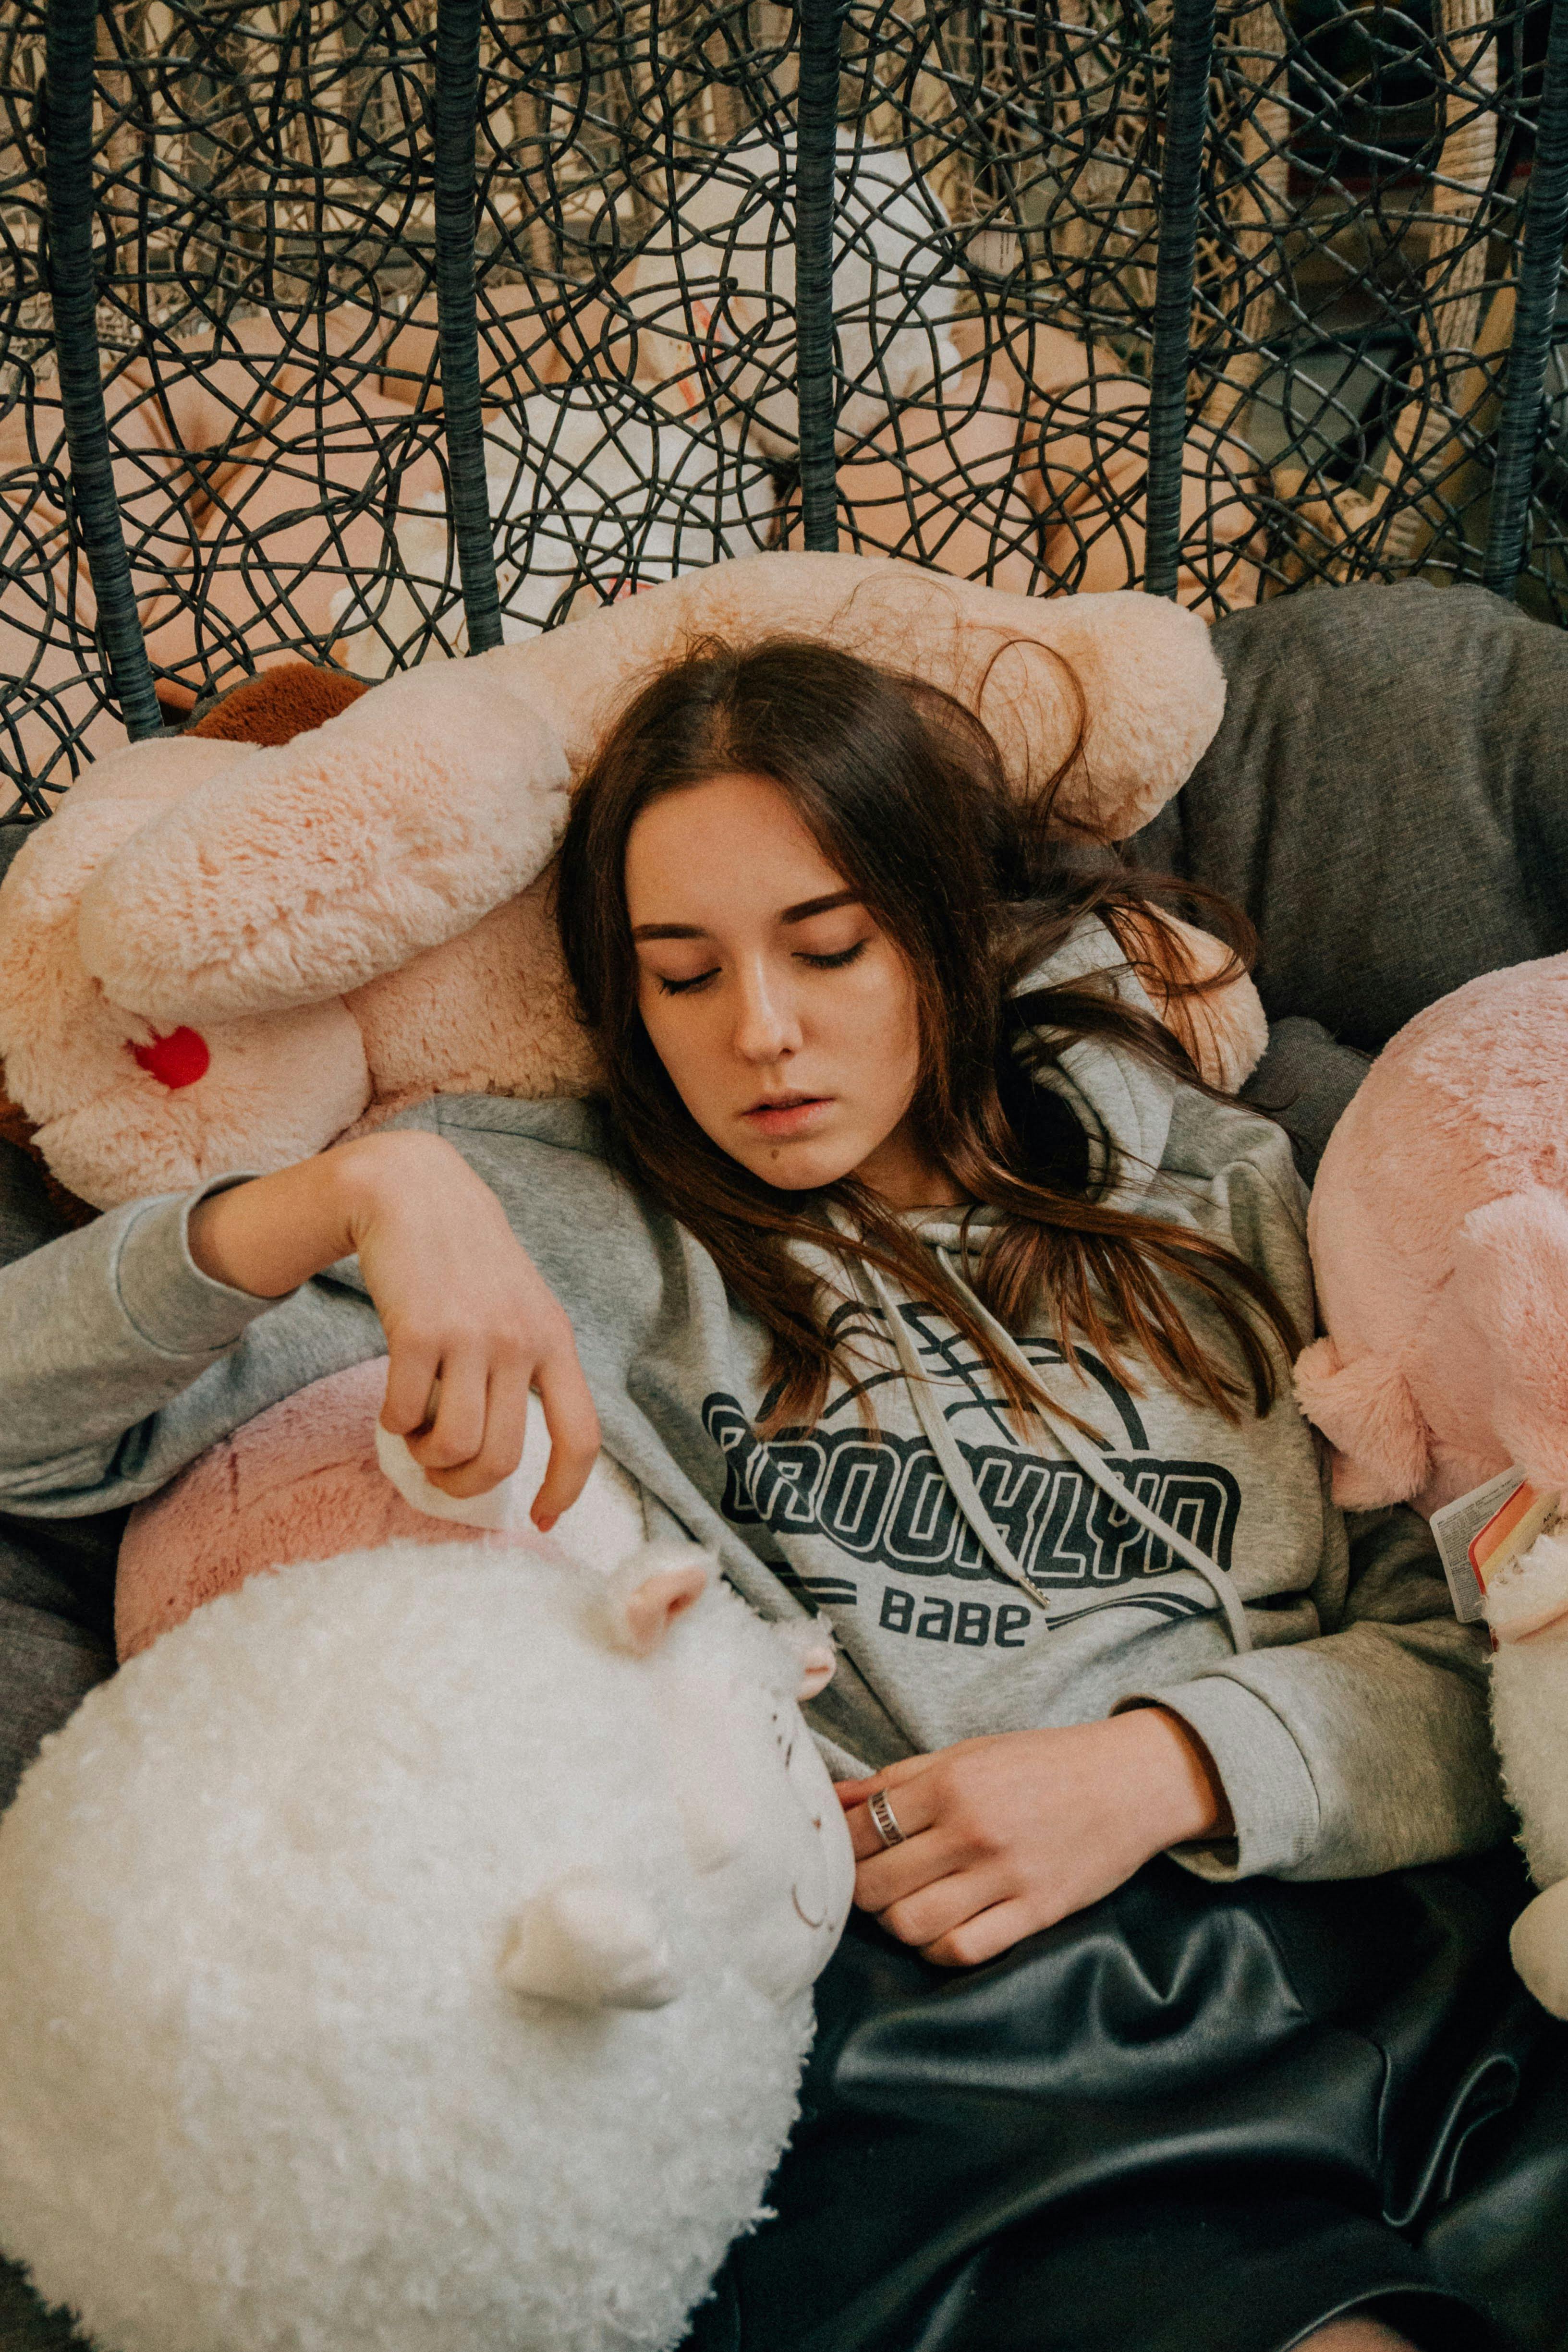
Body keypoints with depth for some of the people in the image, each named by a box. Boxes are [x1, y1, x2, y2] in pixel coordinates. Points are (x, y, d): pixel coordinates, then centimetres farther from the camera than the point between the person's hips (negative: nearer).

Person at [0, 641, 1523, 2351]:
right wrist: (367, 1185, -9)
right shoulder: (569, 1238, 12)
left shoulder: (1227, 1200, 18)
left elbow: (1466, 1645, 12)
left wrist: (1169, 1765, -6)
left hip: (1327, 1945, 2)